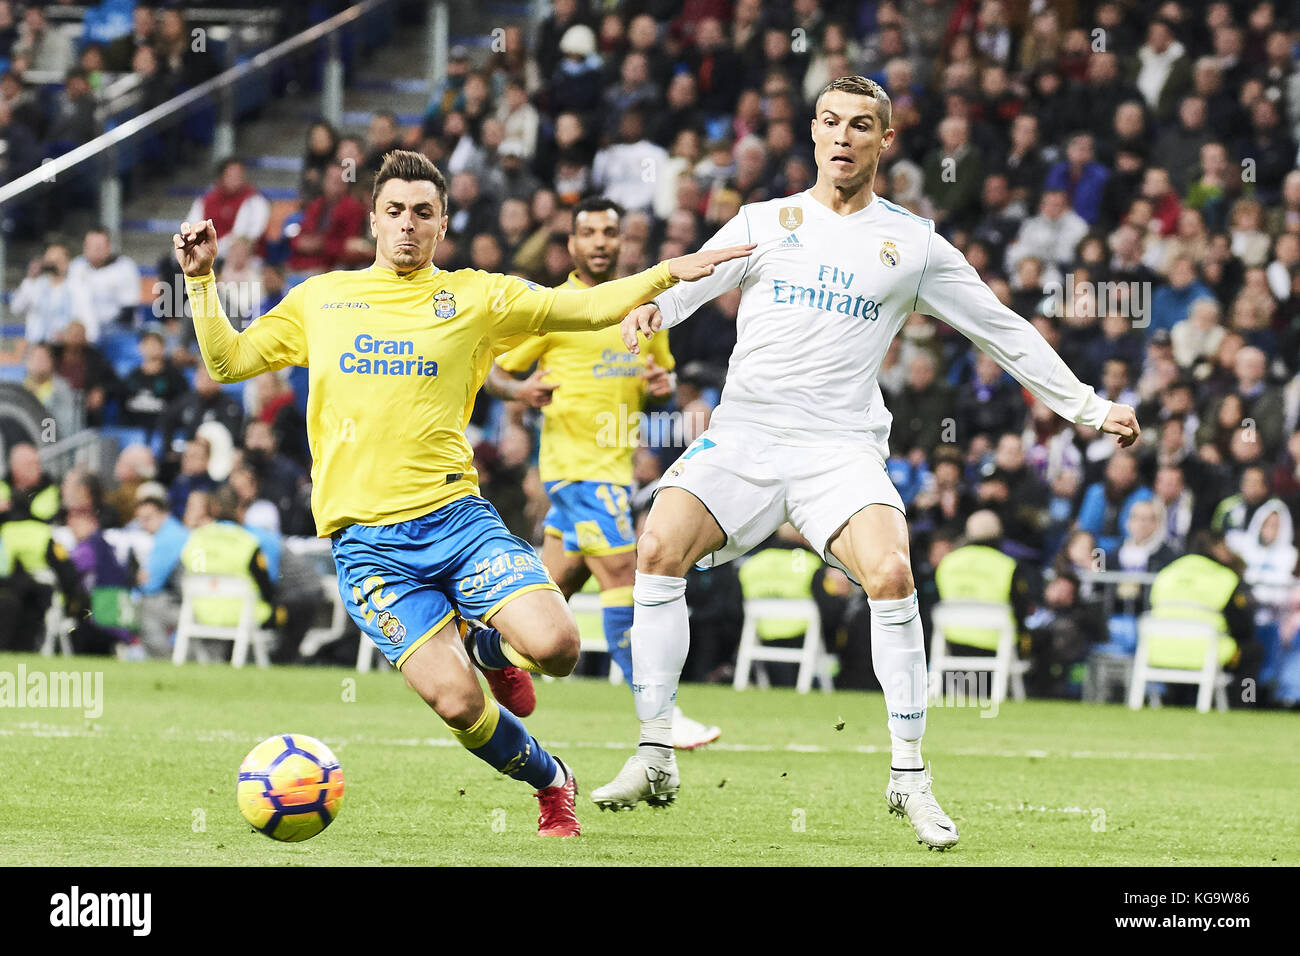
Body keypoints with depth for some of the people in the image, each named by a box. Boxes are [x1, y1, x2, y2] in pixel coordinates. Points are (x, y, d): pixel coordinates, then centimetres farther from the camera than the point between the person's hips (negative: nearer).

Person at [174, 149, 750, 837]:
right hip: (365, 540, -1)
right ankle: (550, 782, 13)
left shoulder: (475, 297, 10)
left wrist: (669, 272, -3)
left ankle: (489, 645, 16)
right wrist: (200, 279, 5)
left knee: (554, 646, -22)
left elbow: (587, 308, 8)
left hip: (454, 515, 1)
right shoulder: (319, 299, 13)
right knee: (457, 702, -17)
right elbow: (227, 361, 16)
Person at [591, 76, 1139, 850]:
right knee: (659, 549, -21)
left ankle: (909, 776, -13)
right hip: (743, 433, 1)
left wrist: (1090, 408, 13)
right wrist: (648, 308, -16)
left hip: (843, 449, -1)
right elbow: (688, 284, 8)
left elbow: (1004, 331, 15)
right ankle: (656, 758, -11)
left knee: (891, 575, -26)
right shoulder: (766, 222, 12)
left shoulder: (913, 243, 10)